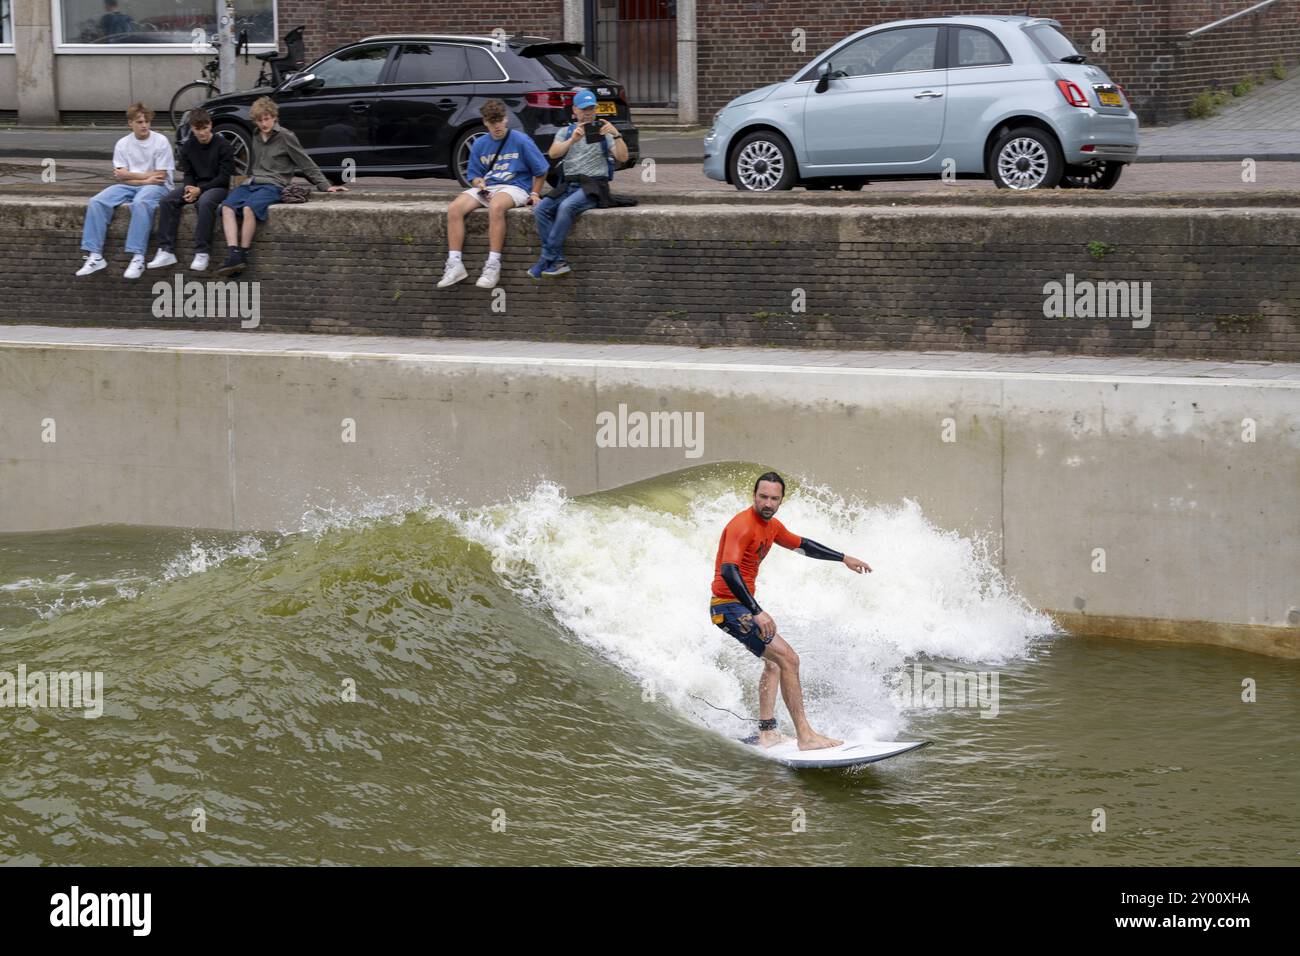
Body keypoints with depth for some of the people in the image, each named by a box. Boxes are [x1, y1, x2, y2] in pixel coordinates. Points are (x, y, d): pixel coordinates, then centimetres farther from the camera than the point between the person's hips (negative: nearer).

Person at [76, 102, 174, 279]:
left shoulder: (161, 142, -4)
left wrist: (130, 175, -5)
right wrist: (145, 179, -12)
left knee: (140, 202, -39)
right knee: (97, 202, -20)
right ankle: (95, 256, -23)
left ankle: (138, 258, -41)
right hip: (129, 187, 4)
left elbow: (160, 176, -8)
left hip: (156, 187, -4)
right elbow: (122, 177, 1)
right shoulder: (123, 144, 7)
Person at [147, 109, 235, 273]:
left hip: (217, 186, -5)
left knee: (205, 202, -39)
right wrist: (189, 188, -12)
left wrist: (200, 190, -19)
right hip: (195, 186, 5)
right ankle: (166, 251, -25)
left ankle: (201, 253, -36)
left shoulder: (222, 146, -8)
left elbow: (224, 177, -11)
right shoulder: (188, 147, 8)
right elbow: (188, 173, 12)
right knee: (168, 200, -22)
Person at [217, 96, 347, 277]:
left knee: (249, 207, -35)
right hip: (252, 183, 6)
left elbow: (306, 164, 3)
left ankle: (243, 254, -29)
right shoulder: (256, 138, 19)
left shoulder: (285, 137, 1)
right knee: (227, 206, -24)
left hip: (273, 185, -6)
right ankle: (233, 254, -35)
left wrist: (325, 186, 1)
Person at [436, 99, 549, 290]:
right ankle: (454, 264, -25)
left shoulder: (521, 141, 0)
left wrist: (534, 194, 1)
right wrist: (479, 184, -3)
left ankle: (493, 265, -40)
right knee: (454, 209, -22)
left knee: (496, 207, -41)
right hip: (485, 189, 5)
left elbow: (541, 170, 6)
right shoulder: (480, 144, 13)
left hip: (513, 187, -5)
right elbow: (473, 174, 19)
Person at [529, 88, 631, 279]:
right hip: (568, 184, 4)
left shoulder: (603, 131, 11)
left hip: (594, 185, -4)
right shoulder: (566, 132, 18)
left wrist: (616, 135, -17)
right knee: (541, 209, -22)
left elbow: (623, 158, -1)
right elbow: (553, 153, -2)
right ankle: (558, 262, -25)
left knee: (567, 206, -33)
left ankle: (547, 259, -28)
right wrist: (573, 140, -17)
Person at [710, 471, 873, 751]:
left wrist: (843, 559, 31)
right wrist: (757, 613, -39)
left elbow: (802, 545, 27)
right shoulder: (742, 526, -21)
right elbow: (728, 571, -33)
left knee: (774, 662, 24)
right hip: (730, 606, -11)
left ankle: (766, 733, 24)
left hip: (742, 606, 11)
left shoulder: (771, 526, 9)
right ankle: (805, 736, -15)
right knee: (788, 659, -15)